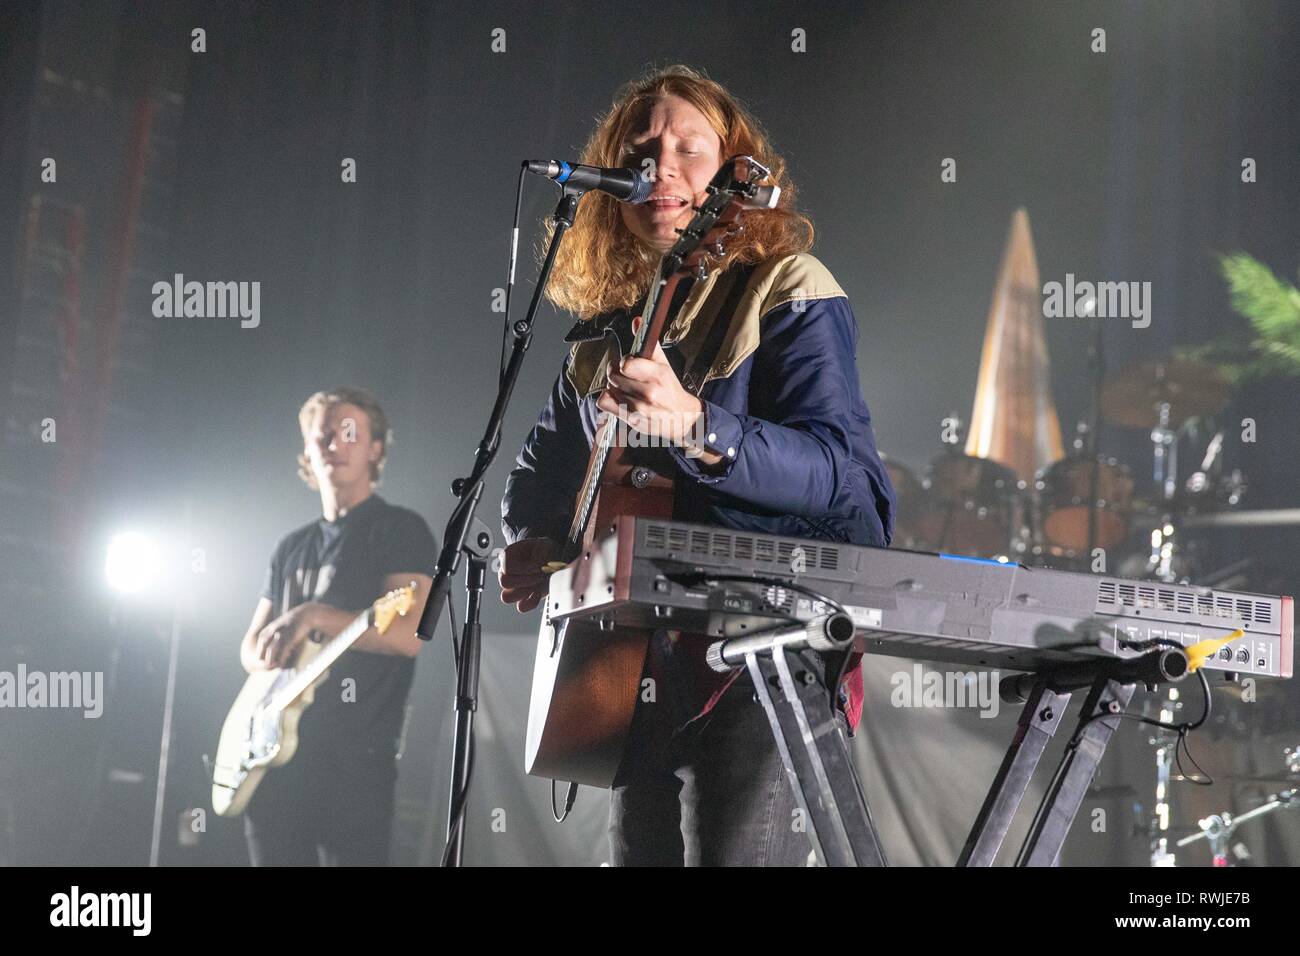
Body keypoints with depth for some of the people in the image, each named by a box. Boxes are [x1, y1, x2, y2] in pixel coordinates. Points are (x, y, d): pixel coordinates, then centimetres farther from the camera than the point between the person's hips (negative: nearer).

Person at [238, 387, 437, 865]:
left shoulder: (400, 530, 1)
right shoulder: (292, 546, 21)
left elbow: (408, 634, -12)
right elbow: (251, 645, 22)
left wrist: (316, 617, -22)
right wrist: (270, 656, -3)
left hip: (354, 758, -6)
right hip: (275, 753, 6)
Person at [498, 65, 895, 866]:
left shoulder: (790, 295, -6)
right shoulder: (611, 323, 14)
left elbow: (848, 474, -20)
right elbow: (544, 465, 26)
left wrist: (696, 425, -35)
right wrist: (531, 546, 4)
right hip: (638, 668, 7)